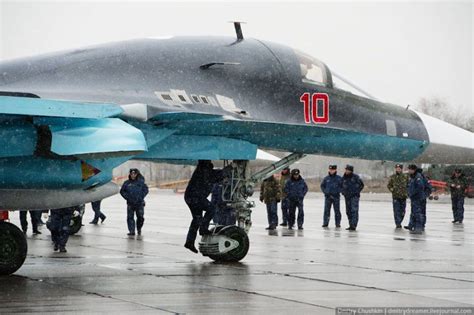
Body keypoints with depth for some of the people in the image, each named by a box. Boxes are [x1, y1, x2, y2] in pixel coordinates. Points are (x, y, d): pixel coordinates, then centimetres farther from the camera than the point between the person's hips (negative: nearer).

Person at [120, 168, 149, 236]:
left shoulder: (140, 182, -1)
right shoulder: (127, 183, 3)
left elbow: (146, 190, 1)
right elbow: (122, 191, 8)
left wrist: (141, 197, -9)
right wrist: (127, 197, -5)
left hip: (139, 203, -1)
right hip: (130, 203, 1)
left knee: (140, 217, 1)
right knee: (130, 217, -3)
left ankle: (139, 229, 25)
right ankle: (131, 231, 2)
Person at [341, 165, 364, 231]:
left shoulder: (355, 177, -7)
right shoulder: (344, 178, 6)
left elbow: (361, 184, 2)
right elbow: (341, 186, 21)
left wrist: (357, 192, -4)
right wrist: (343, 192, 7)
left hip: (354, 196, -5)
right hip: (347, 196, 5)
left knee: (354, 211, -14)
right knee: (348, 211, 7)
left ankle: (353, 225, -19)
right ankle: (351, 225, 15)